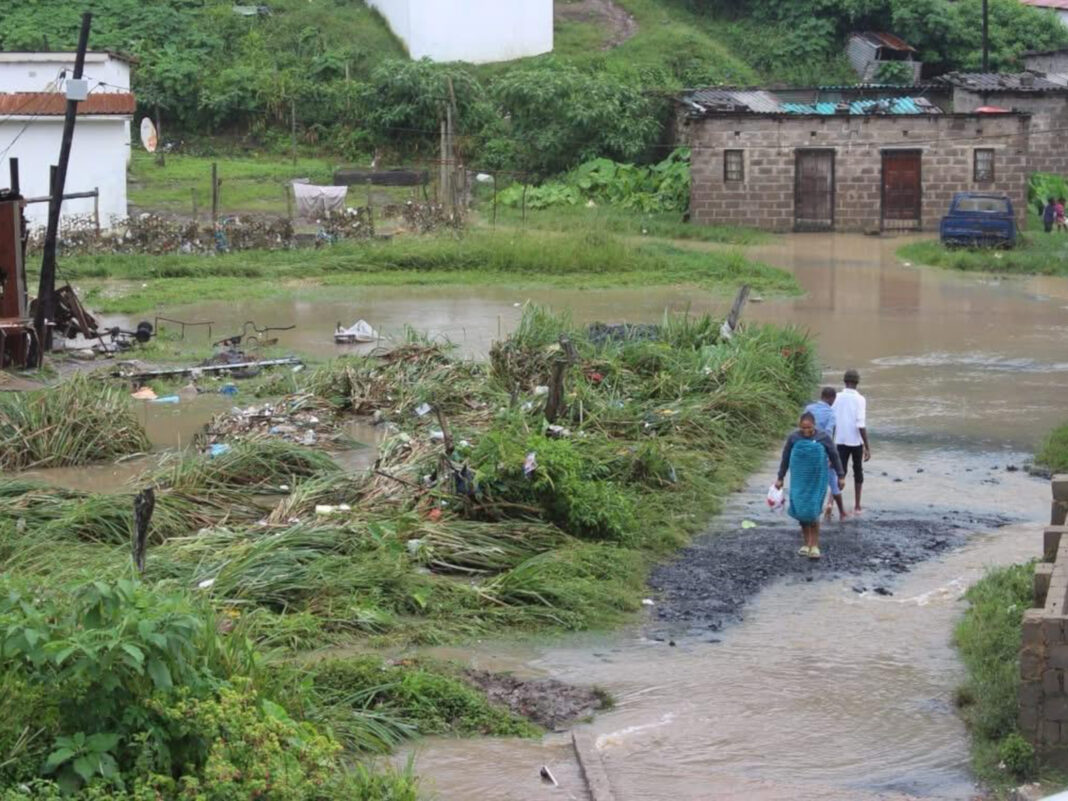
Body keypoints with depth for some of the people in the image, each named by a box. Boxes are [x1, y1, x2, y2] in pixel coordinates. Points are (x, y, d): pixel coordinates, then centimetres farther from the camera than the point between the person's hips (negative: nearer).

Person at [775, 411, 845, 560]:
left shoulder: (823, 438, -6)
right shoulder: (793, 438, -3)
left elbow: (834, 457, 4)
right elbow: (785, 458, 8)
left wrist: (841, 476, 7)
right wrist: (780, 478, 12)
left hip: (817, 482, -2)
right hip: (799, 481, 2)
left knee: (812, 513, -6)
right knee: (801, 512, 4)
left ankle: (815, 546, 5)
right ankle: (806, 543, 19)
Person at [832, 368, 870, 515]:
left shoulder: (837, 398, -3)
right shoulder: (860, 399, -12)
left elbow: (832, 423, 0)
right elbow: (861, 425, -17)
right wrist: (867, 448, -13)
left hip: (840, 442, 2)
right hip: (856, 442, -2)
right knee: (858, 471, 16)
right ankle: (857, 506, 22)